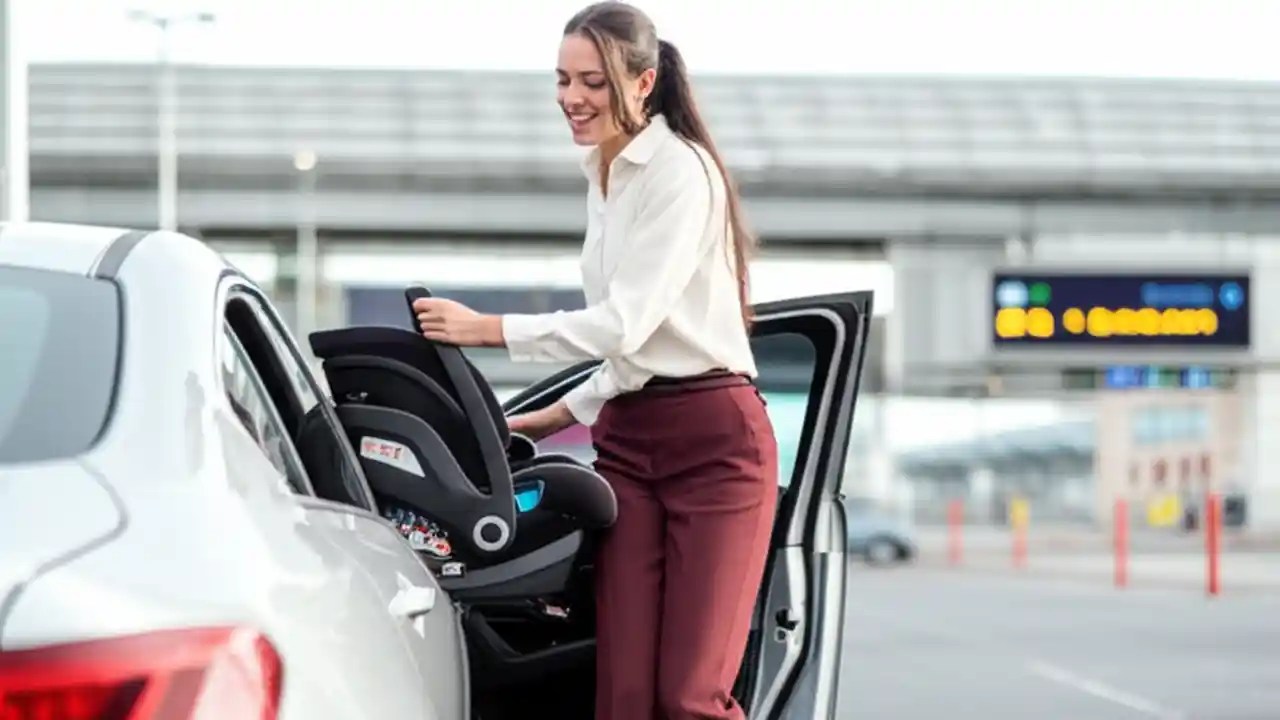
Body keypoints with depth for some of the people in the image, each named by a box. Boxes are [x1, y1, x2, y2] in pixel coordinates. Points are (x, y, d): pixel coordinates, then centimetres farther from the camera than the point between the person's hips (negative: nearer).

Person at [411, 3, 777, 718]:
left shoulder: (679, 169, -10)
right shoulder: (603, 180, 17)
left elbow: (629, 322, -18)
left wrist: (487, 328, -15)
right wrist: (559, 416, 18)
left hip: (714, 441, -7)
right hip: (626, 442, 8)